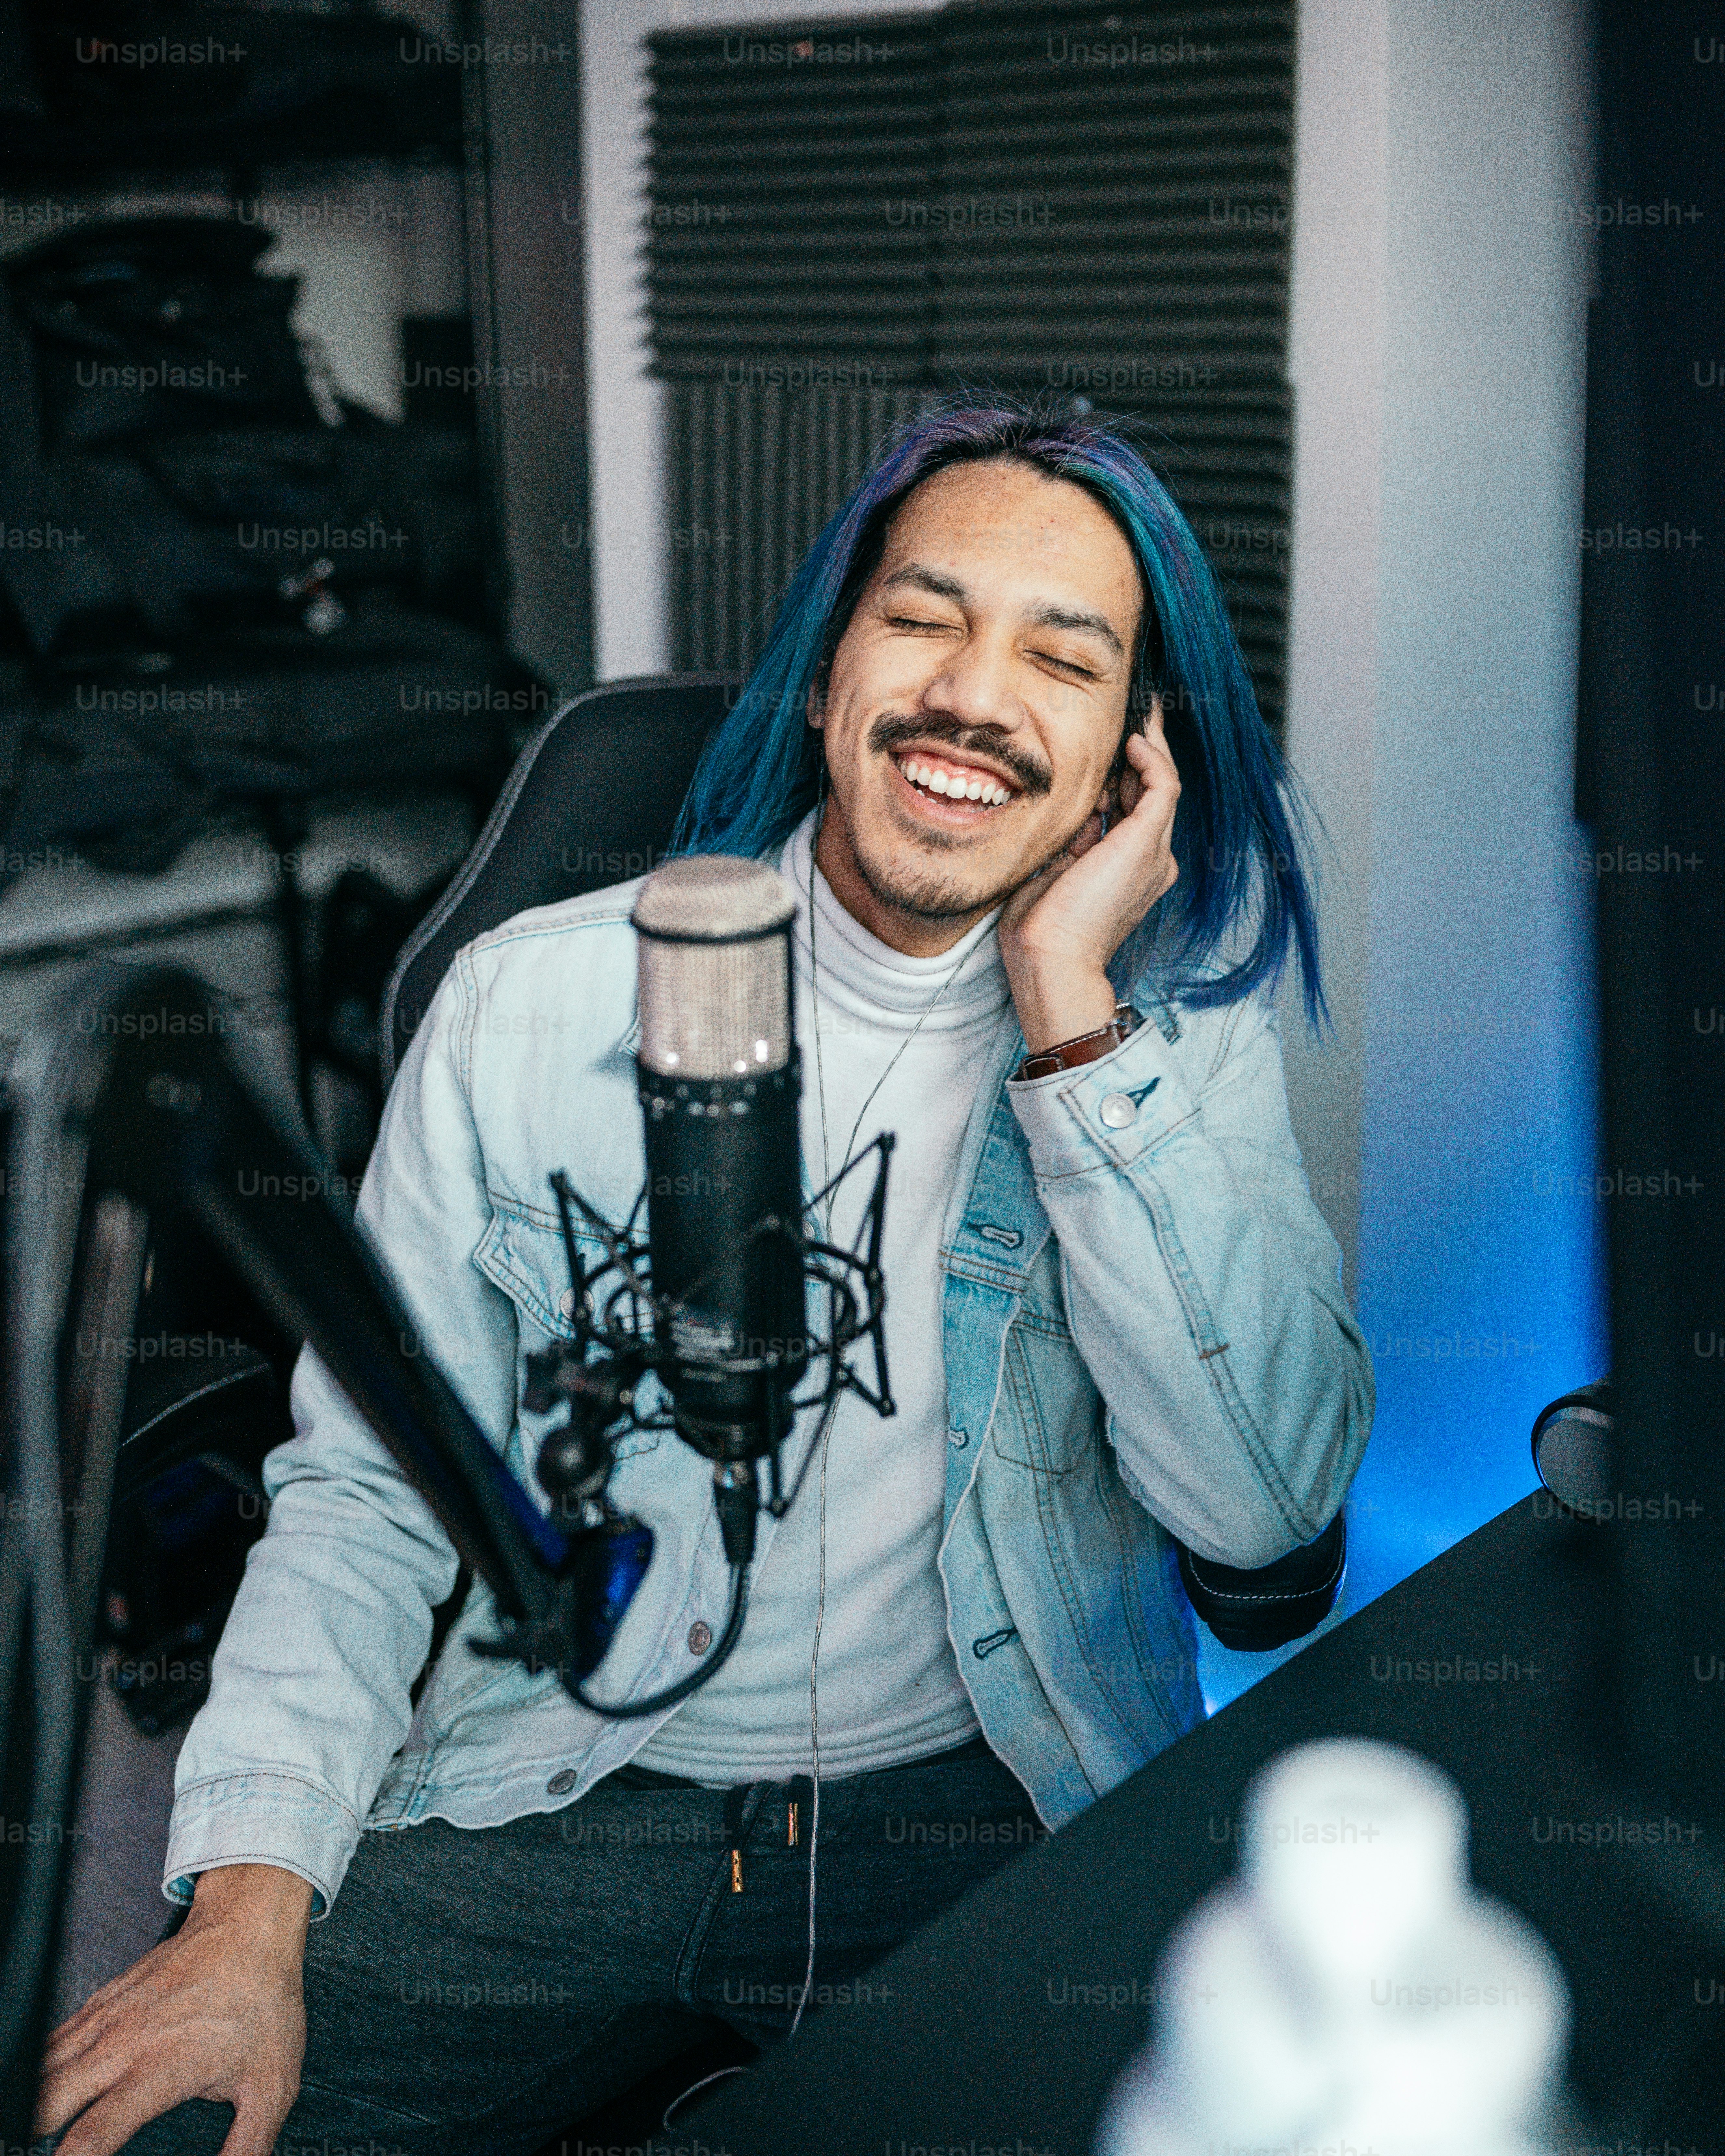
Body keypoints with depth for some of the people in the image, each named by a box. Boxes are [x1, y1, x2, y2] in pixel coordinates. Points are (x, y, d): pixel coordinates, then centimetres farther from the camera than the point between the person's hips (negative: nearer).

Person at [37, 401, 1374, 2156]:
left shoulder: (1184, 1029, 0)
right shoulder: (535, 1002, 0)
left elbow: (1269, 1503, -14)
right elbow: (367, 1493, 3)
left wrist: (1071, 1019, -17)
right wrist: (251, 1908, -11)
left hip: (984, 1824, 1)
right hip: (547, 1805, 0)